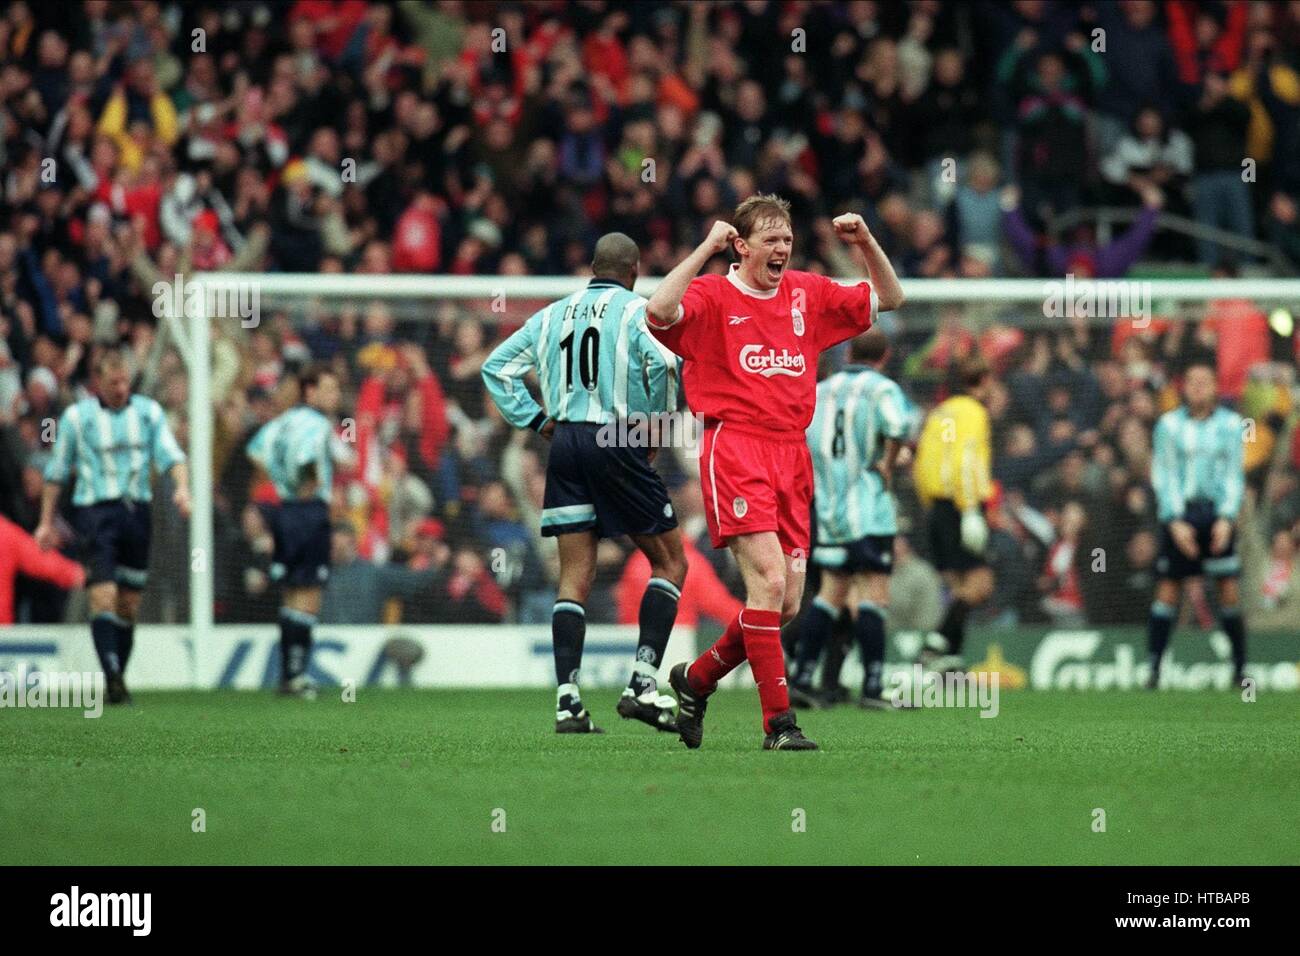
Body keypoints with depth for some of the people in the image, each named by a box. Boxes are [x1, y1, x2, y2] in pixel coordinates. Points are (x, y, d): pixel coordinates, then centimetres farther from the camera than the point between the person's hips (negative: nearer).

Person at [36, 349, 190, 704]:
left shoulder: (148, 411, 9)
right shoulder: (76, 416, 3)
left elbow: (171, 455, 2)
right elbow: (57, 471, 10)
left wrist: (182, 487, -18)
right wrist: (47, 522, 8)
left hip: (137, 510, 3)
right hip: (95, 510, -3)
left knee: (129, 604, 5)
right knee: (104, 595, -18)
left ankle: (119, 678, 13)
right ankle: (112, 676, -24)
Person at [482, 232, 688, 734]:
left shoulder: (553, 315, 15)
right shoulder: (636, 311, -2)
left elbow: (496, 368, 16)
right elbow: (663, 362, -20)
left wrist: (537, 419, 13)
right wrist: (654, 426, -7)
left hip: (565, 444, 5)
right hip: (617, 444, -5)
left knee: (575, 576, 6)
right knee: (670, 562, 6)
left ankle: (567, 698, -3)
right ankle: (643, 682, -8)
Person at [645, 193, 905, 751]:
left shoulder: (807, 294, 16)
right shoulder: (713, 297, -1)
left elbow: (888, 298, 24)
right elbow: (660, 311, -22)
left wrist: (865, 243, 8)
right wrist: (706, 249, -17)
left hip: (793, 456, 6)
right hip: (735, 449, -6)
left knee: (787, 603, 3)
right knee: (769, 581, -19)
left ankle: (697, 679, 26)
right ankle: (778, 722, -15)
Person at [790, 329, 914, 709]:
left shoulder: (820, 391, 13)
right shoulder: (882, 389, -6)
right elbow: (899, 424, -26)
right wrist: (887, 463, -12)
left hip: (829, 508, 6)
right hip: (870, 510, -6)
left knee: (832, 592, 13)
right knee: (873, 593, -6)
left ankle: (801, 678, 8)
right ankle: (872, 688, -11)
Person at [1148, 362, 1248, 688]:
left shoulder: (1230, 424, 5)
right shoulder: (1169, 425, 3)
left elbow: (1235, 474, 6)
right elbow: (1163, 476, 2)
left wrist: (1227, 518, -4)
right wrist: (1175, 521, -6)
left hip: (1217, 517, 0)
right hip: (1178, 516, 0)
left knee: (1230, 592, -5)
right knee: (1167, 592, -4)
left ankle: (1240, 668, 3)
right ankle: (1154, 669, 0)